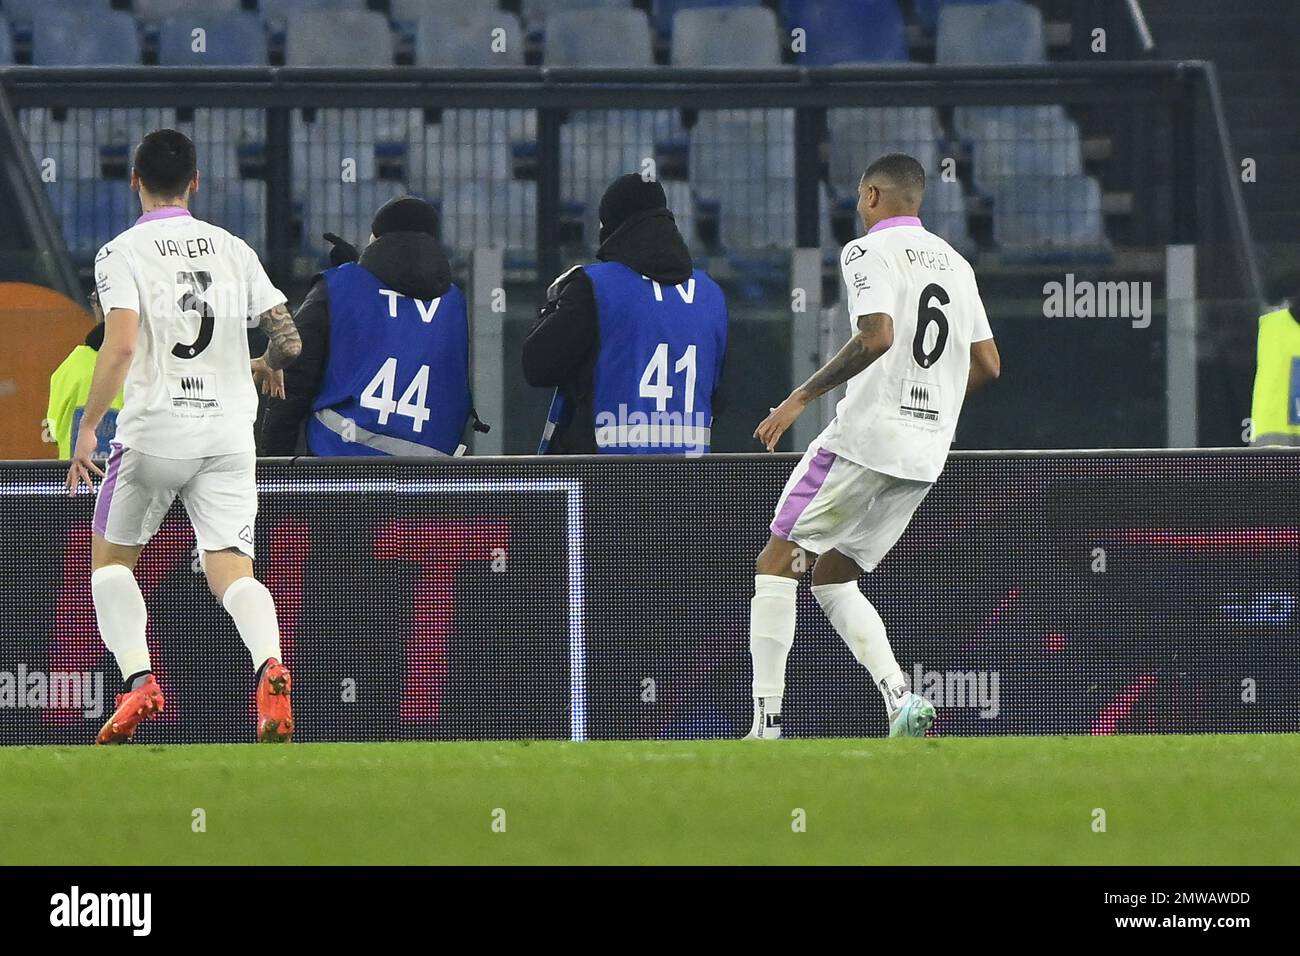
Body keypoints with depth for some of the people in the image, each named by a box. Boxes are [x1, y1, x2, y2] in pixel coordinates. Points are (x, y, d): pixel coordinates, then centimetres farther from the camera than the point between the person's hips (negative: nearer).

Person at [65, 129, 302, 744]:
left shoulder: (122, 253, -2)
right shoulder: (232, 249, 9)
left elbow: (120, 346, -16)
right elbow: (288, 339, 7)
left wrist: (87, 428, -12)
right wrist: (269, 366, 29)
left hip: (154, 430, -3)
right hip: (229, 430, 3)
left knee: (110, 557, 16)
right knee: (231, 572, -1)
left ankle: (138, 680, -3)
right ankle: (269, 666, -31)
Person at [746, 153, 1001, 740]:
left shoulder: (869, 251, -5)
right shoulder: (955, 264, 18)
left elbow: (876, 337, -21)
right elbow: (987, 364, 17)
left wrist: (803, 397, -17)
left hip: (865, 438, -8)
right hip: (928, 454, 8)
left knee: (776, 564, 2)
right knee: (833, 578, 17)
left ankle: (766, 723, -6)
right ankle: (900, 700, -3)